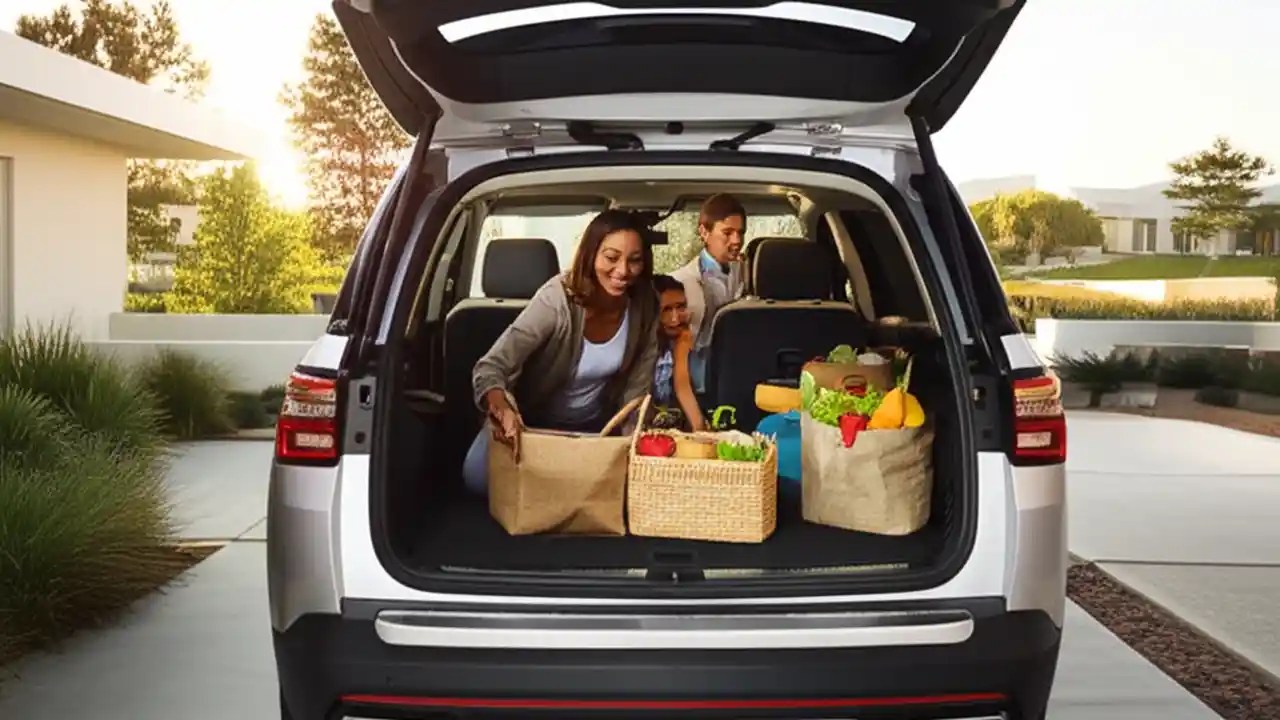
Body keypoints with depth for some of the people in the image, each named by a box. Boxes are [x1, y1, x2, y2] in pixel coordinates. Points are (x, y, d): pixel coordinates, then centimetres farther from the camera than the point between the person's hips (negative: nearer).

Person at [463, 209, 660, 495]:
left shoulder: (645, 306, -19)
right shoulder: (558, 299, -32)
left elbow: (638, 385, -8)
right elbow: (490, 367, -38)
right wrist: (501, 409, -59)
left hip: (594, 425, 4)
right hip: (533, 419, -4)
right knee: (480, 478, -21)